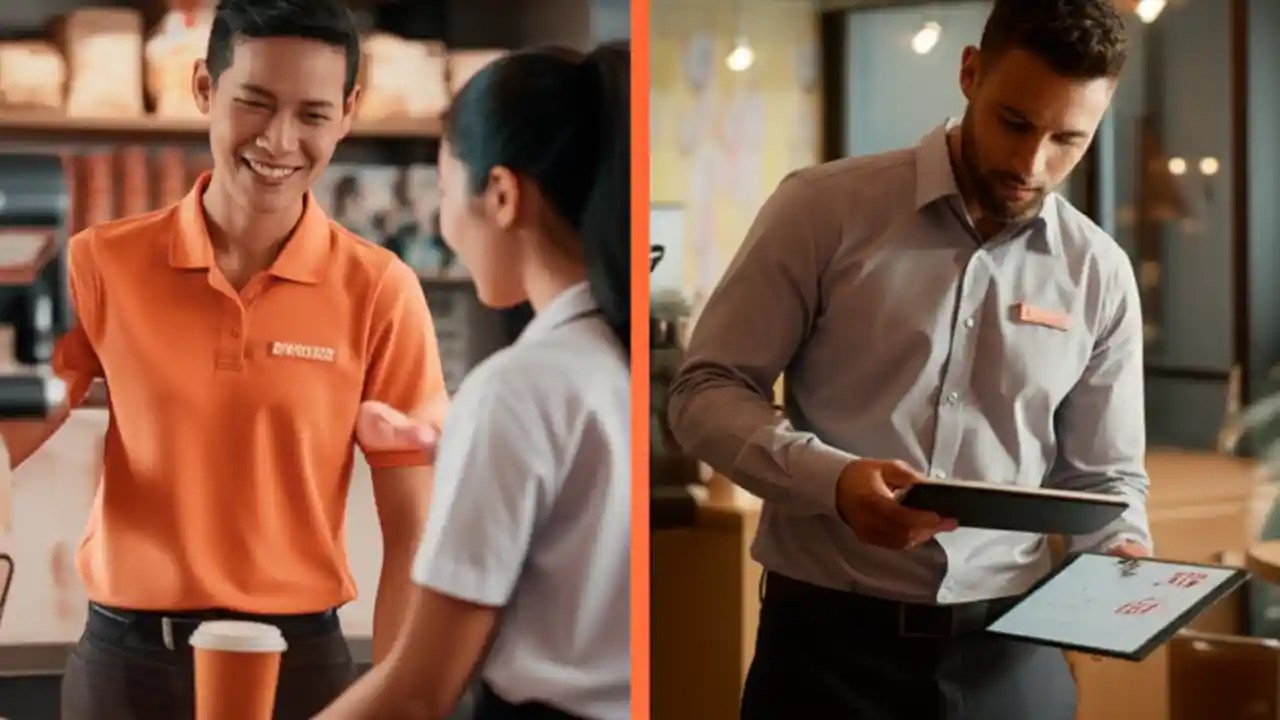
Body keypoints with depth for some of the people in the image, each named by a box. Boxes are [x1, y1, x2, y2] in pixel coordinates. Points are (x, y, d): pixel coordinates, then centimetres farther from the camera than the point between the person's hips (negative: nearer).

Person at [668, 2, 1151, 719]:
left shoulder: (1100, 275, 5)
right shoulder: (825, 207, -5)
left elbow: (1106, 474, 12)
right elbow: (706, 391, -4)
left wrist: (1126, 557, -10)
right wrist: (831, 478, -21)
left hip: (1011, 651, 3)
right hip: (828, 640, -3)